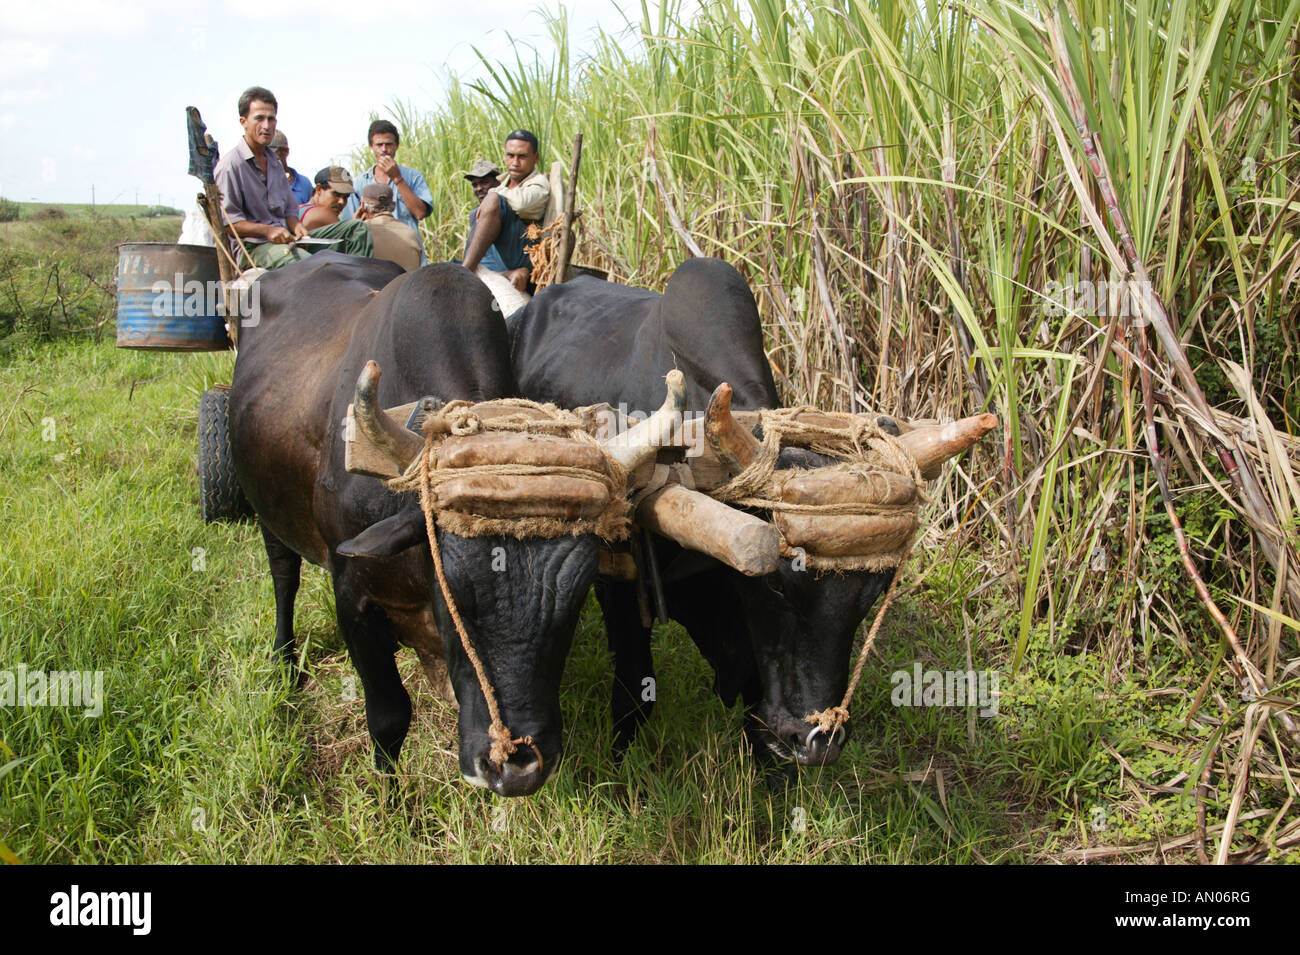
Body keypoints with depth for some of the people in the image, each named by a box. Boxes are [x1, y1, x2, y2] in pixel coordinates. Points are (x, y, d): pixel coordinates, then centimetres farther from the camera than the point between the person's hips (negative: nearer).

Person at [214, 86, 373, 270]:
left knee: (357, 230, -5)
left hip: (286, 238, 9)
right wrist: (267, 231, -22)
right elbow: (225, 221, -11)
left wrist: (296, 226, -1)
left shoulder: (274, 161, 22)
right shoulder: (229, 165, -5)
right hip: (252, 247, -9)